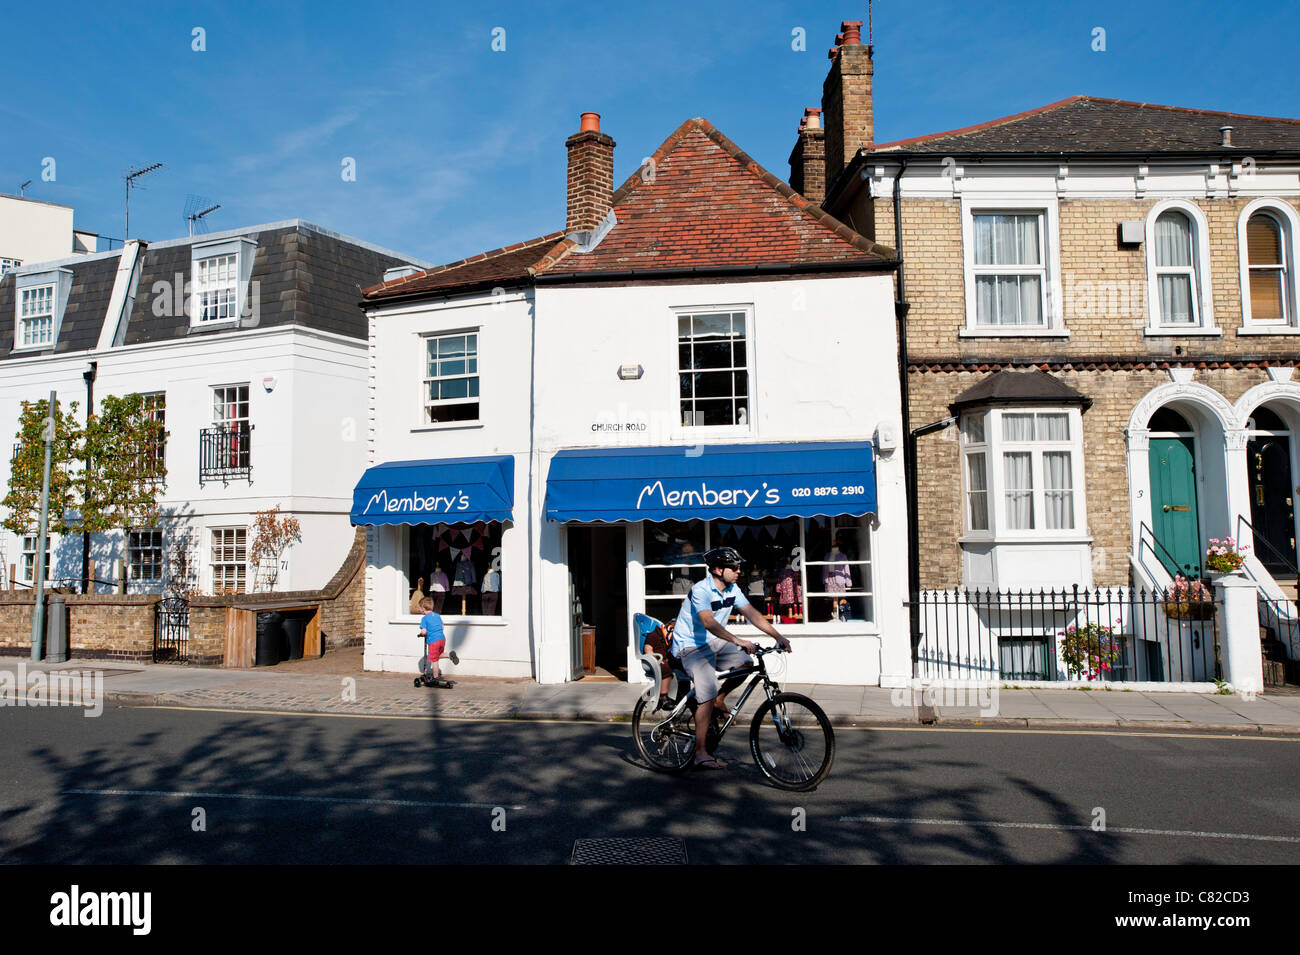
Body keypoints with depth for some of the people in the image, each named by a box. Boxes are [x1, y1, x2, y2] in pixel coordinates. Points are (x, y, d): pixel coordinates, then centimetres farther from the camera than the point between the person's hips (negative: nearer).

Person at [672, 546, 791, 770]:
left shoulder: (732, 589, 1)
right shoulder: (701, 590, -23)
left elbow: (752, 613, -2)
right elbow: (708, 622, -37)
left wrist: (778, 636, -13)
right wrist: (737, 640, -48)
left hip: (713, 642, 7)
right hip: (691, 647, -7)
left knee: (745, 662, -14)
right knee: (707, 696, -17)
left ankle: (720, 699, 9)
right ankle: (700, 754, -9)